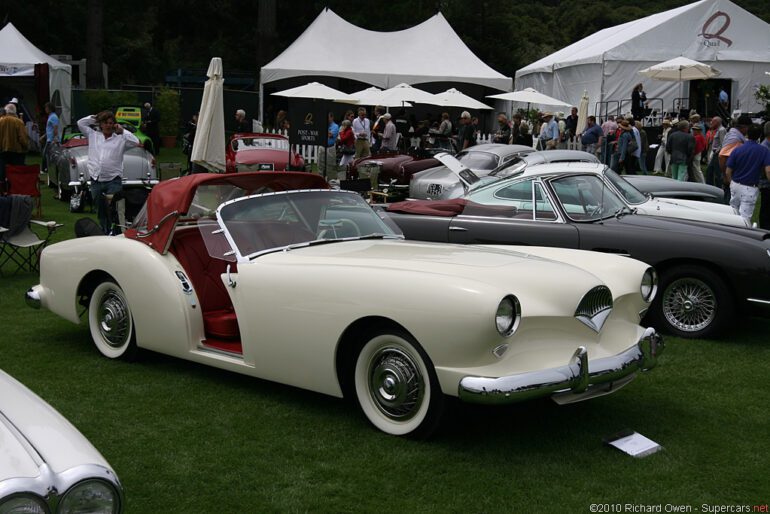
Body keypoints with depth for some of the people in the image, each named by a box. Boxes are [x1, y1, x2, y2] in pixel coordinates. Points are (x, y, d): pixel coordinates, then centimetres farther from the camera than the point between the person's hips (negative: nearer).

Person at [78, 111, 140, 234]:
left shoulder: (120, 138, 4)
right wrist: (95, 118, 16)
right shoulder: (93, 135, 15)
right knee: (101, 212, 13)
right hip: (95, 181, 4)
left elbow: (135, 142, -9)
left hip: (113, 182, -4)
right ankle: (103, 234, 22)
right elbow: (80, 123, 19)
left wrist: (122, 131, -3)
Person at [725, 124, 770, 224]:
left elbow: (728, 172, -3)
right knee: (745, 216, -1)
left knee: (734, 210, 22)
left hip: (735, 185, 3)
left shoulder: (737, 150, -6)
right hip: (750, 188, -3)